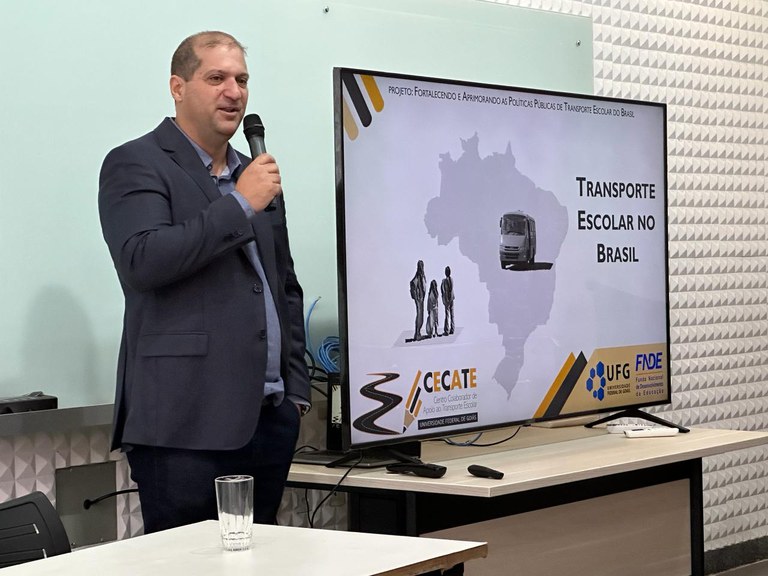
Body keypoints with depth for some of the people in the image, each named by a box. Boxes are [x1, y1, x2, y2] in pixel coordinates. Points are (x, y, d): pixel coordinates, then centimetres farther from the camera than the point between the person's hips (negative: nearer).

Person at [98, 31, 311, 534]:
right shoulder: (136, 166, -2)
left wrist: (296, 391, 18)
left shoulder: (255, 176, 19)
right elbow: (143, 261, -19)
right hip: (186, 424, -7)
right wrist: (239, 205, -15)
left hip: (270, 419, 7)